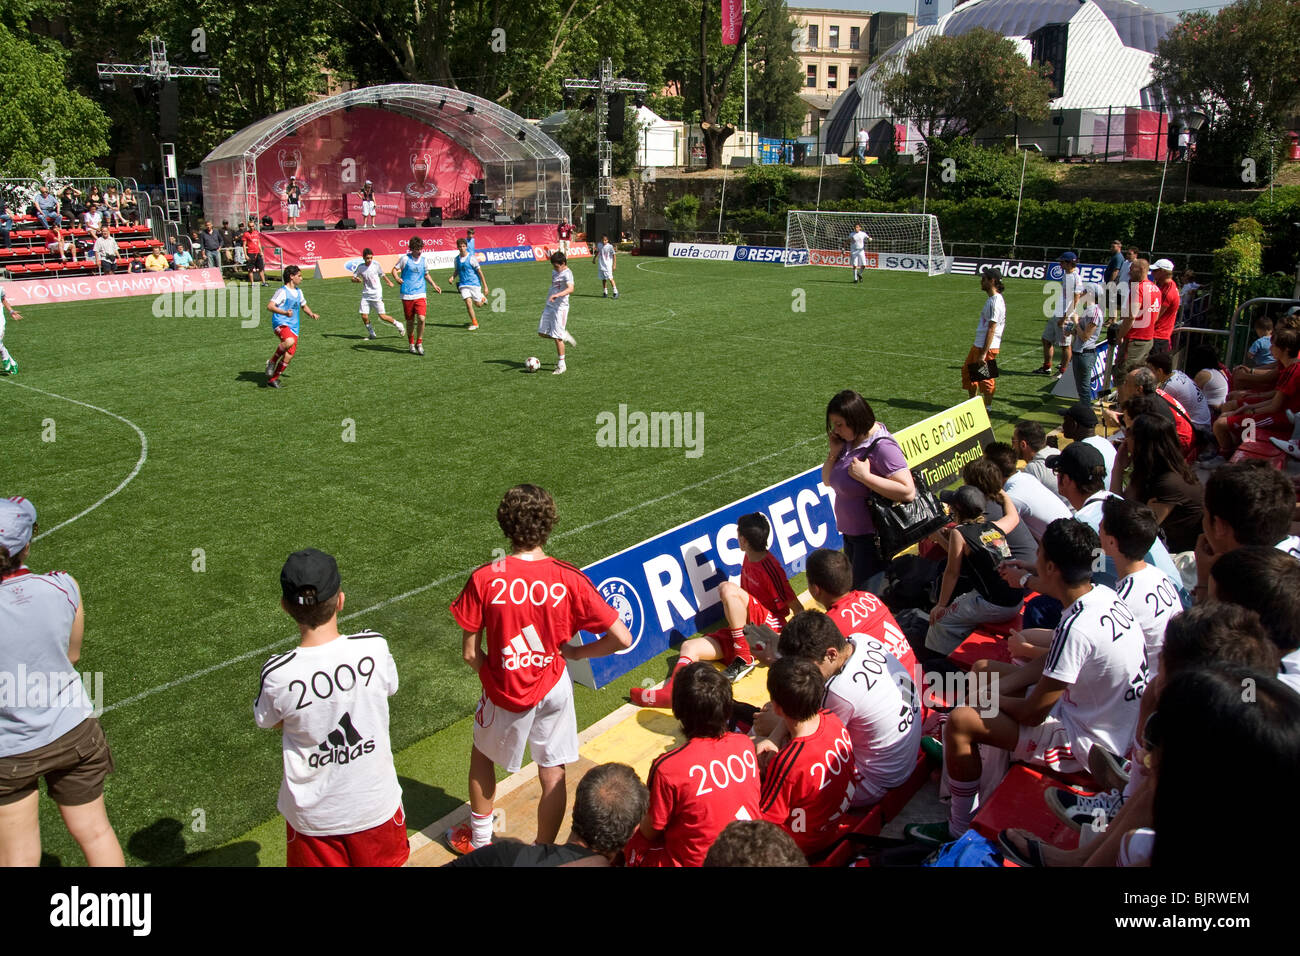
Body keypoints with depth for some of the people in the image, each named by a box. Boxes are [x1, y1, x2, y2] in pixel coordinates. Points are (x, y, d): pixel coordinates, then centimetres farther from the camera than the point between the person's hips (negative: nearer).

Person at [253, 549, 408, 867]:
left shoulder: (278, 674, -24)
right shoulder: (374, 648, -21)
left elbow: (270, 722, -2)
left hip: (313, 814, -1)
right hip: (375, 803, 1)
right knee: (385, 860, 25)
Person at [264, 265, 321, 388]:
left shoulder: (298, 292, 18)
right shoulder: (282, 291, -7)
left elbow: (304, 305, 34)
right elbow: (270, 306, -16)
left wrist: (312, 314, 14)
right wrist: (285, 312, -31)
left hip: (293, 327, 7)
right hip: (280, 323, -7)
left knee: (289, 356, -3)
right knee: (289, 341, -37)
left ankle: (273, 378, 12)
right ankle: (272, 362, -15)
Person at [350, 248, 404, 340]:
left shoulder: (376, 264, -7)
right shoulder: (360, 267, 0)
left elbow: (383, 275, 7)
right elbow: (353, 278, 8)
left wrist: (389, 282, -10)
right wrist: (356, 279, -16)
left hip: (376, 294, -3)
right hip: (366, 295, 3)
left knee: (382, 316, -7)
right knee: (364, 316, -3)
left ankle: (398, 325, 15)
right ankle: (371, 334, 17)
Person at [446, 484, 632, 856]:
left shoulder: (484, 579, -20)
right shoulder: (569, 580, -17)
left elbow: (470, 653, -13)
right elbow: (622, 638, -16)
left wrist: (491, 675, 8)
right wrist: (575, 652, -1)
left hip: (505, 694, 0)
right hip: (553, 689, 0)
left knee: (482, 756, 28)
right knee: (553, 773, 18)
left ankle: (479, 839, 45)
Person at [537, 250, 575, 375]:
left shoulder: (567, 273, -15)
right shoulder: (554, 272, 13)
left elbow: (570, 289, -33)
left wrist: (557, 295, -47)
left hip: (560, 307, -8)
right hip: (549, 306, 8)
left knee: (557, 337, -7)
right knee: (542, 333, 6)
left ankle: (561, 365, 2)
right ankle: (564, 335, 27)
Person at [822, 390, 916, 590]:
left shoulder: (882, 446, -21)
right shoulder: (848, 441, 4)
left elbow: (908, 492, -29)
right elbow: (827, 481, 13)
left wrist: (865, 476, -26)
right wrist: (833, 453, -4)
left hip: (873, 537, -9)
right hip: (851, 533, 9)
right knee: (853, 588, 18)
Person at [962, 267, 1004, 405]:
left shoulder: (995, 302, -20)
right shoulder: (990, 298, 12)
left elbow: (991, 330, -22)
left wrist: (984, 353, -23)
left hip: (988, 347, -11)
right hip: (978, 345, 11)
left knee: (986, 379, -1)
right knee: (967, 370, 21)